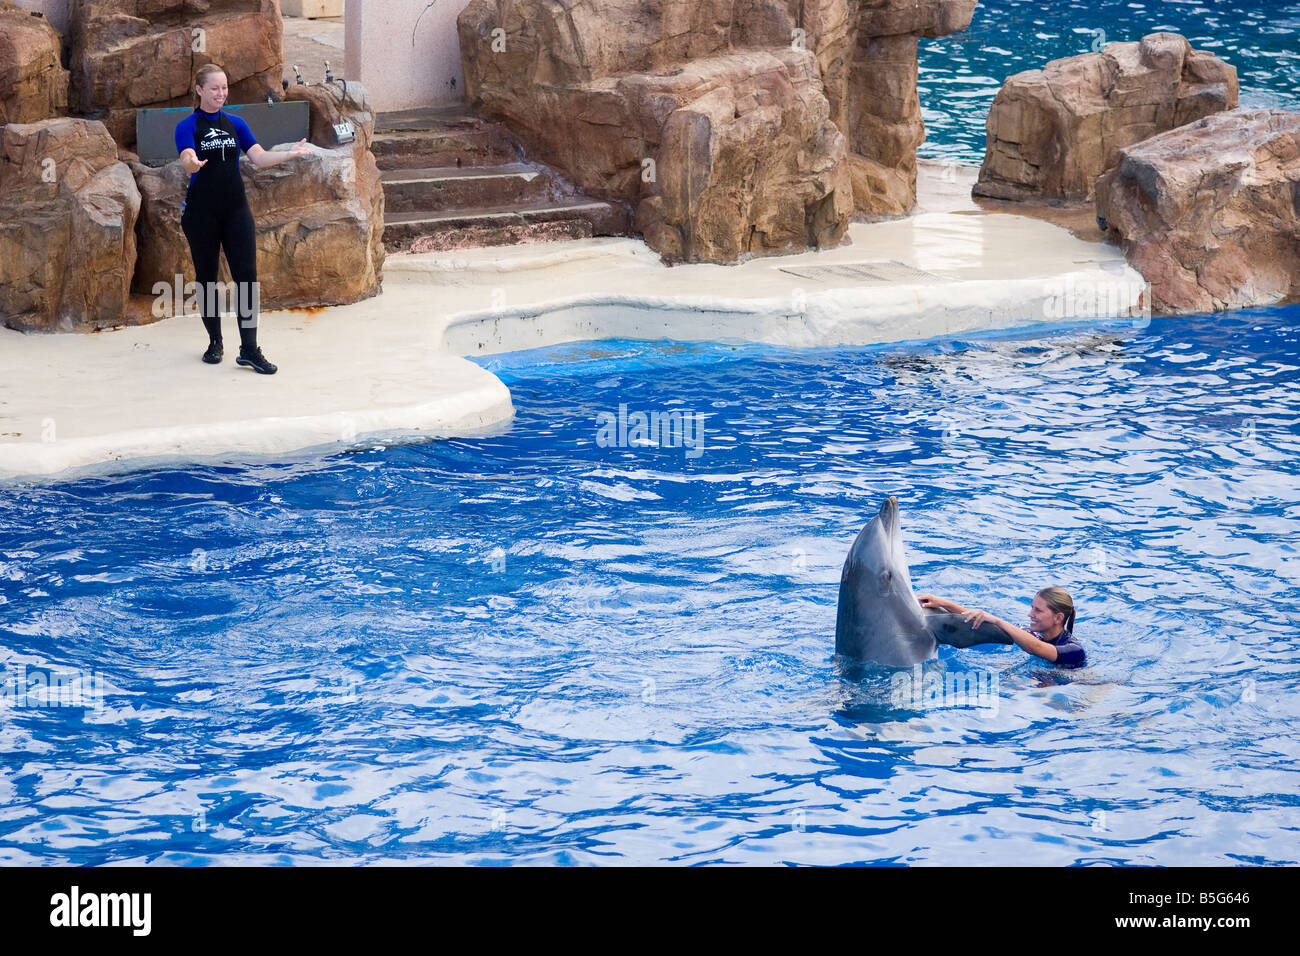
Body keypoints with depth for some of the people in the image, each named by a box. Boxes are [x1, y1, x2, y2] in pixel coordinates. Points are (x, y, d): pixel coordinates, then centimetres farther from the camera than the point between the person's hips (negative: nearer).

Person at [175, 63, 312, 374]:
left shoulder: (235, 124, 9)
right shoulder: (187, 127, -4)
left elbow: (260, 158, 3)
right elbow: (187, 162, -20)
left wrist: (292, 152, -11)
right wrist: (193, 163, -44)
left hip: (236, 210, 3)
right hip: (201, 213, -3)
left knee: (247, 276, -7)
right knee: (207, 277, 7)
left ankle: (249, 349, -7)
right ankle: (215, 342, 22)